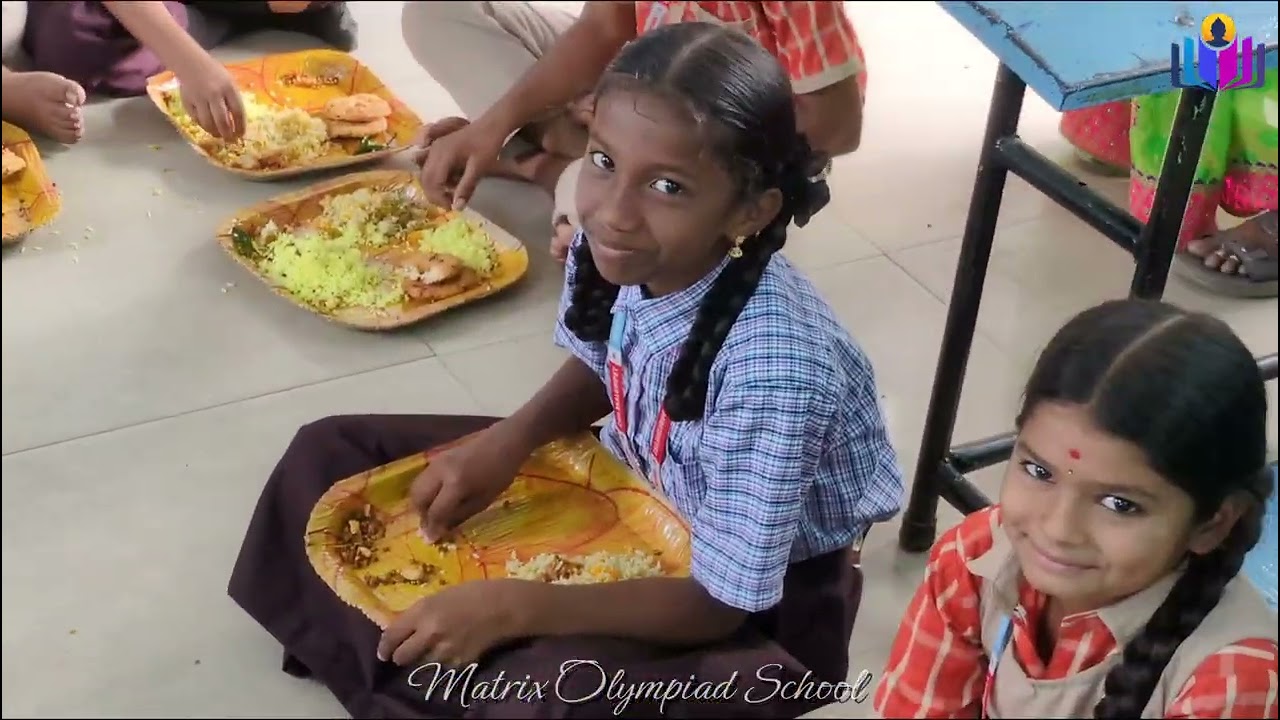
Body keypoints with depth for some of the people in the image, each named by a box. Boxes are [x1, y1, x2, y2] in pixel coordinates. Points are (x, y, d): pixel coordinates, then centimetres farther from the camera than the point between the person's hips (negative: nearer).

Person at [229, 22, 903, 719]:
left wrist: (513, 607, -35)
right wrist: (507, 441, -12)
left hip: (763, 594, -6)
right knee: (332, 452, 3)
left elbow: (718, 603, -29)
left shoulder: (771, 370, -37)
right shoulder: (619, 252, -19)